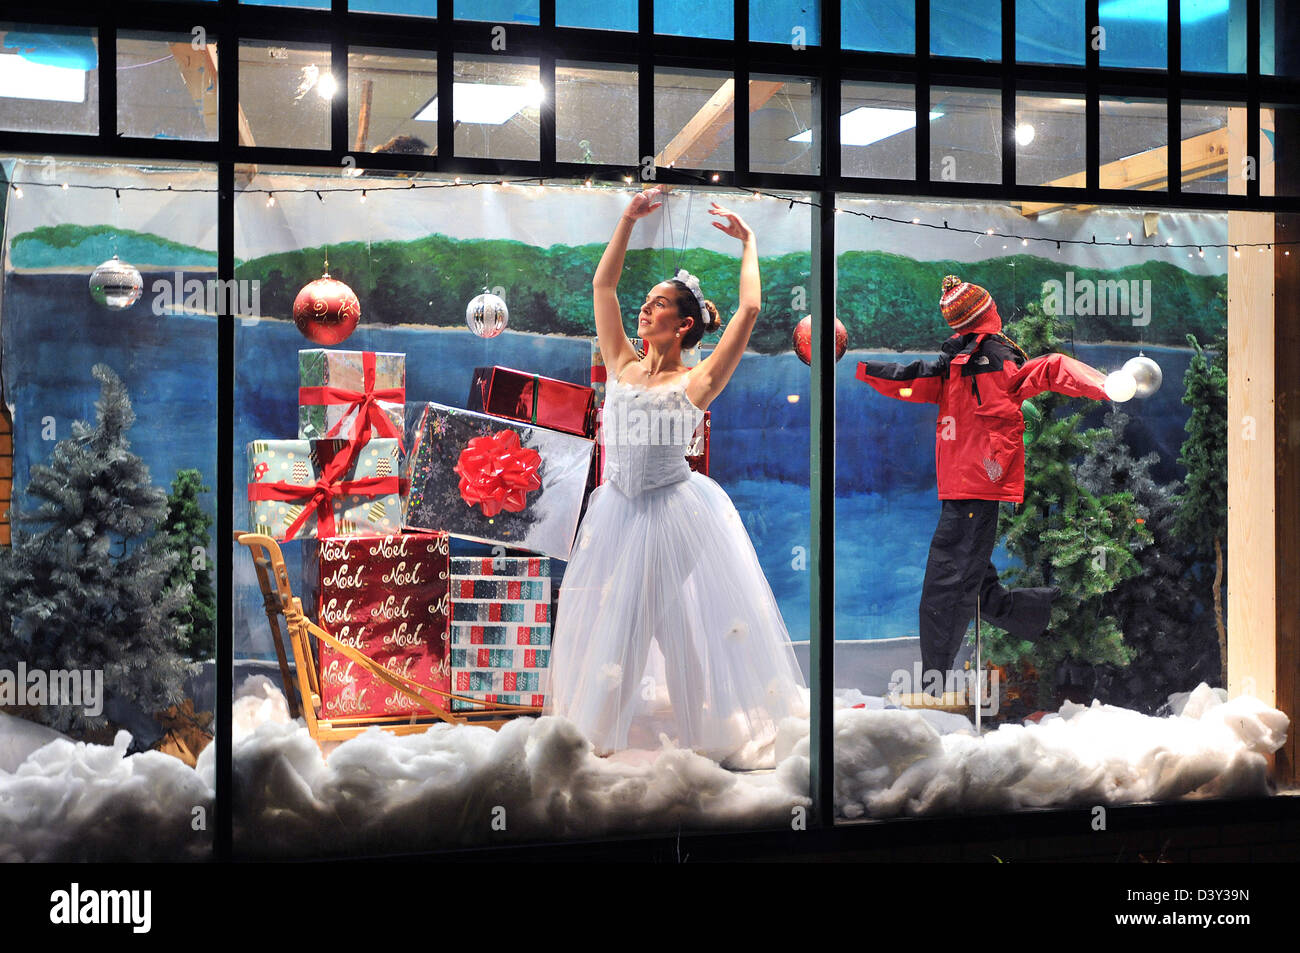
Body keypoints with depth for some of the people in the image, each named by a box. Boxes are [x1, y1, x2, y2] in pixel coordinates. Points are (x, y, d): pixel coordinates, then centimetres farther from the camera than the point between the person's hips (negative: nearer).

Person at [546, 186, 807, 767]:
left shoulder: (696, 383, -7)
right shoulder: (623, 367, 6)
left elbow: (750, 310, -13)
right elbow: (602, 284, 9)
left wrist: (748, 243, -2)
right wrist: (629, 220, 8)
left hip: (678, 513, -4)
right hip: (619, 512, 4)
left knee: (695, 621, 3)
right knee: (607, 622, 15)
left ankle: (726, 729, 20)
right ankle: (594, 722, 33)